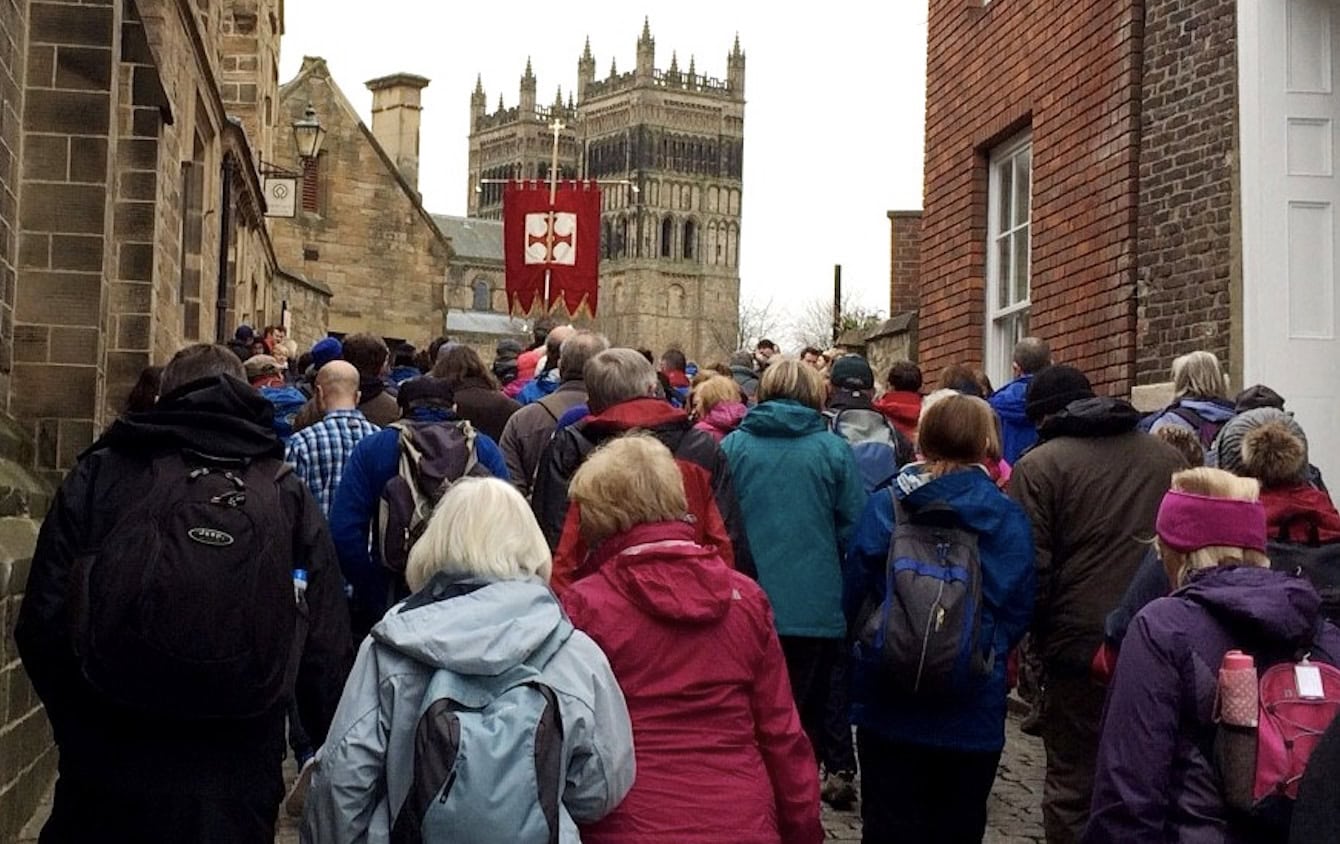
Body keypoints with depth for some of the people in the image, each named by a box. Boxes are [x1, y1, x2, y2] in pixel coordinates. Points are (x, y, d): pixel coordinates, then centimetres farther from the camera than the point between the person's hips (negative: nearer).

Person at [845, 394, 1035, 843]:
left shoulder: (883, 506, -7)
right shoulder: (1009, 518, -7)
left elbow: (853, 593, -2)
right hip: (974, 709, 0)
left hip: (889, 703, 0)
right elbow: (1017, 611, -2)